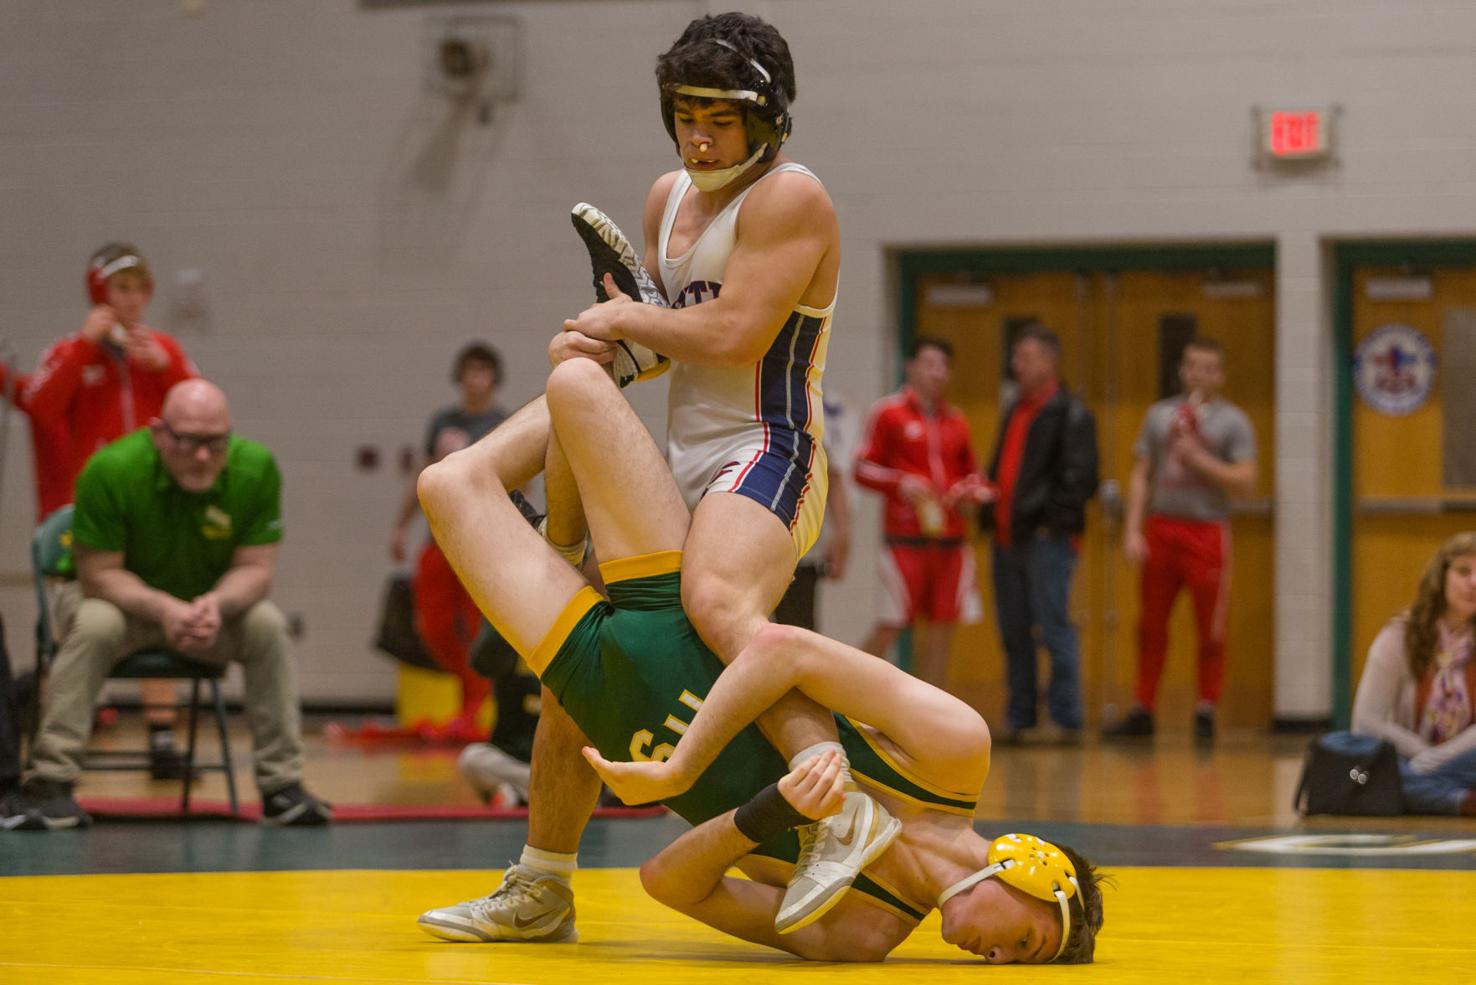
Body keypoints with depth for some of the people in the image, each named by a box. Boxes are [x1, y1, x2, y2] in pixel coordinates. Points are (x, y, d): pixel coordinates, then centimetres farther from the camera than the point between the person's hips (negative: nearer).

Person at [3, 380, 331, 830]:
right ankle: (50, 780, -30)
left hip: (215, 604, 2)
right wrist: (164, 609, -39)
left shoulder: (257, 467, -18)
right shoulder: (111, 470, -26)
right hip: (121, 596, -2)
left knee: (267, 625, -26)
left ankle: (282, 784, -18)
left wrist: (216, 604, -35)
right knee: (93, 625, -35)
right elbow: (98, 573, -22)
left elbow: (256, 567, -13)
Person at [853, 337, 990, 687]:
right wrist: (900, 484, -17)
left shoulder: (955, 421, 15)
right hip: (906, 538, -5)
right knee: (891, 626, -7)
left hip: (949, 539, 5)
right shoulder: (888, 412, 0)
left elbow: (972, 473, 25)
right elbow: (863, 468, -1)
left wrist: (973, 493, 3)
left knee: (942, 627, 4)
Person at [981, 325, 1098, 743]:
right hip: (1009, 536, 8)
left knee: (1054, 628, -9)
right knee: (1014, 633, 9)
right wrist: (988, 511, 11)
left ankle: (1067, 720, -6)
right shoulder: (1015, 411, 21)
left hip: (1048, 538, -8)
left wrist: (1056, 519, -18)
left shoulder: (1069, 413, -5)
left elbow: (1079, 475, -12)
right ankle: (1019, 719, 15)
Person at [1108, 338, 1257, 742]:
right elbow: (1140, 476, 10)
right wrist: (1133, 530, 1)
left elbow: (1245, 482, -6)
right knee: (1151, 625, 6)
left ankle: (1205, 712, 8)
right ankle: (1142, 711, 12)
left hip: (1207, 531, -3)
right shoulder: (1160, 415, 11)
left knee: (1210, 629, -1)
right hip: (1161, 527, 3)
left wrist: (1199, 459, -13)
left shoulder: (1232, 421, 2)